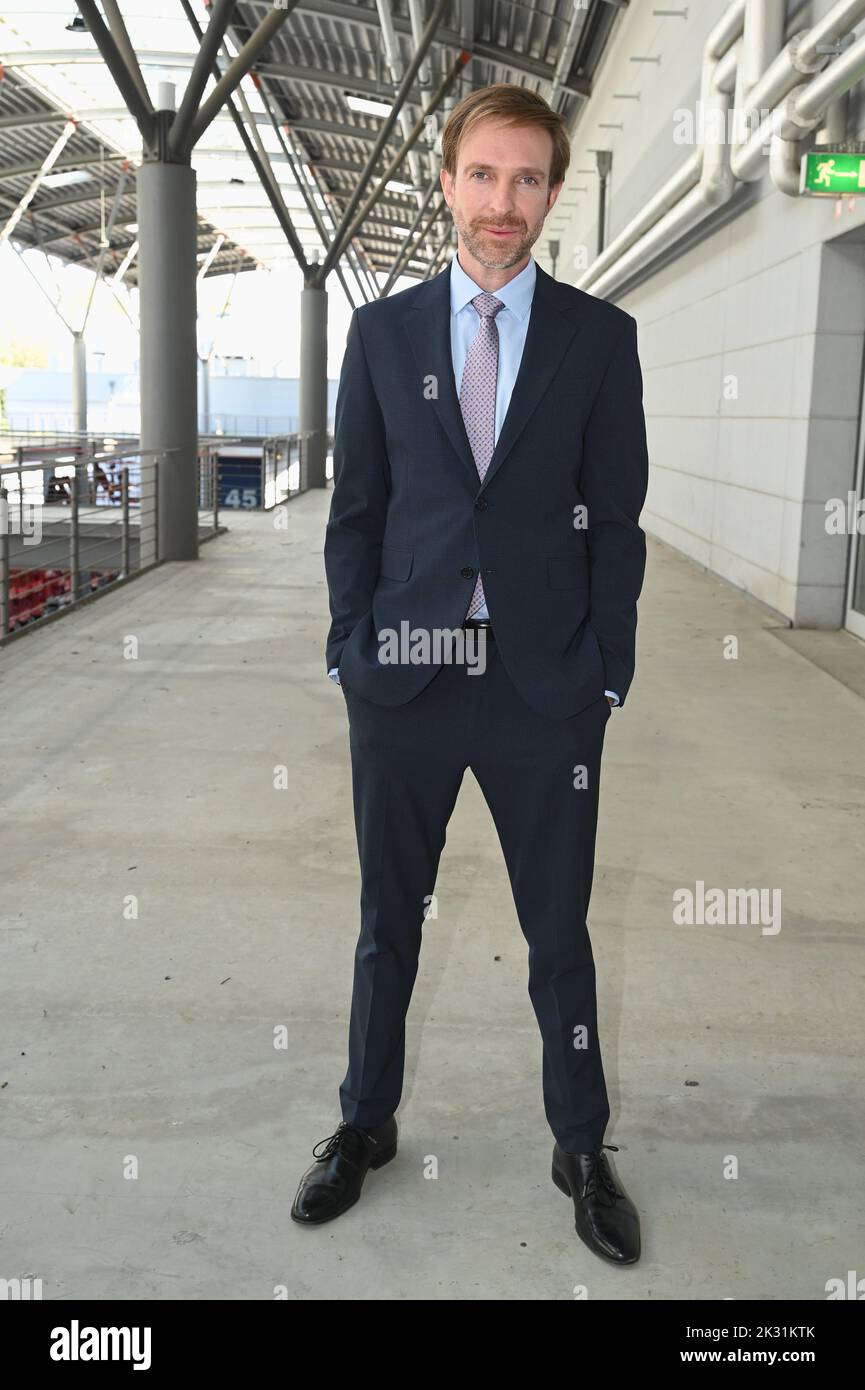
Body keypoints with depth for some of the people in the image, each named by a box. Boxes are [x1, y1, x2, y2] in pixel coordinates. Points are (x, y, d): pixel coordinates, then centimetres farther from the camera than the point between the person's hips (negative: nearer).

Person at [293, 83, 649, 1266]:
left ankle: (582, 1147, 30)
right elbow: (355, 512, 6)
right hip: (406, 680, 1)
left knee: (560, 931, 10)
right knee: (388, 922, 14)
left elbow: (616, 522, 1)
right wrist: (352, 654, 0)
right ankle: (367, 1124, 35)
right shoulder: (382, 333, 5)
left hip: (547, 689, -1)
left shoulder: (600, 337, 2)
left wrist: (606, 673, -3)